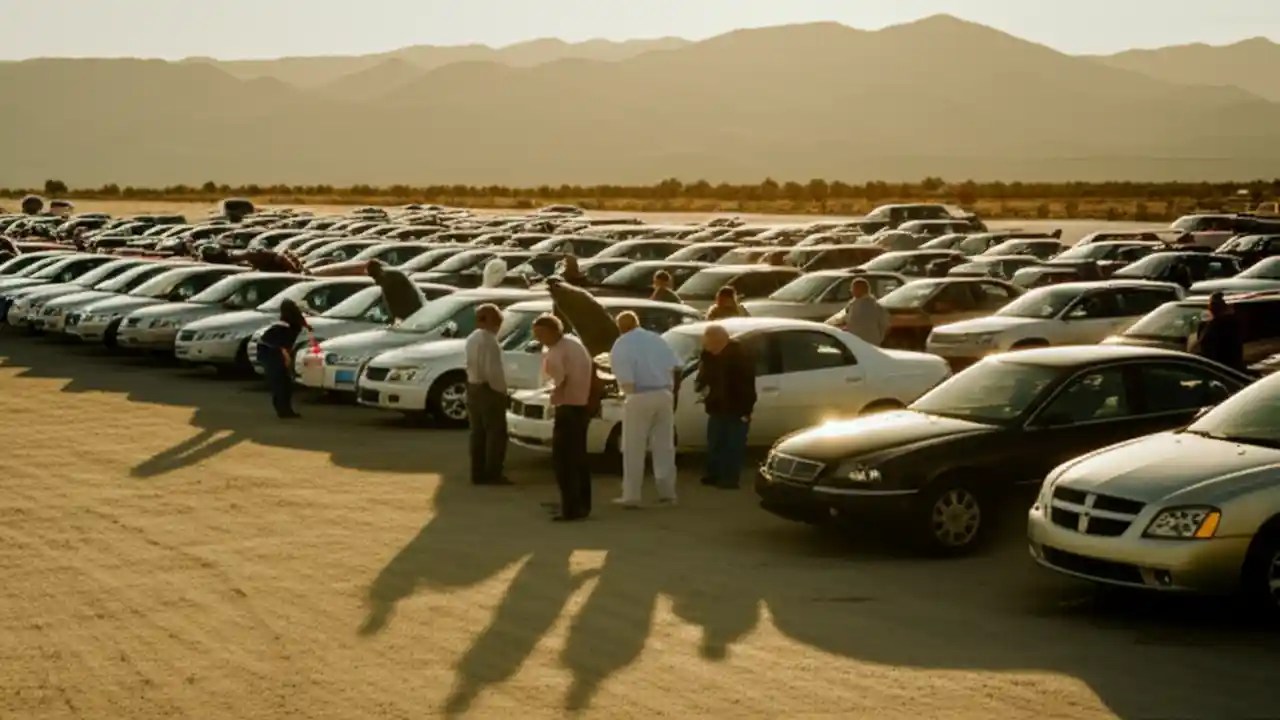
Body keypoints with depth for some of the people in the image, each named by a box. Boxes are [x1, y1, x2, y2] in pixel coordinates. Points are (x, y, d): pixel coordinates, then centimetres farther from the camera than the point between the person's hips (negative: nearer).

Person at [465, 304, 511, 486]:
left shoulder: (472, 338, 10)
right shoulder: (489, 340, -19)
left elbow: (471, 365, 11)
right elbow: (493, 371, -23)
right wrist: (501, 389, -11)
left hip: (473, 387, 9)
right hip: (489, 389, -9)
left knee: (478, 433, 13)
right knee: (496, 433, -1)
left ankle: (478, 474, 16)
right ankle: (493, 474, 0)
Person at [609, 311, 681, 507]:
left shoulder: (621, 346, -2)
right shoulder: (656, 338, 13)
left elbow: (626, 381, -11)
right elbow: (675, 368, 5)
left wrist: (630, 395, 6)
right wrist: (671, 389, 14)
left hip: (640, 398, -5)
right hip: (664, 395, 5)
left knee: (634, 450, 1)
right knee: (664, 447, 10)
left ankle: (631, 495, 0)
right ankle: (667, 493, 12)